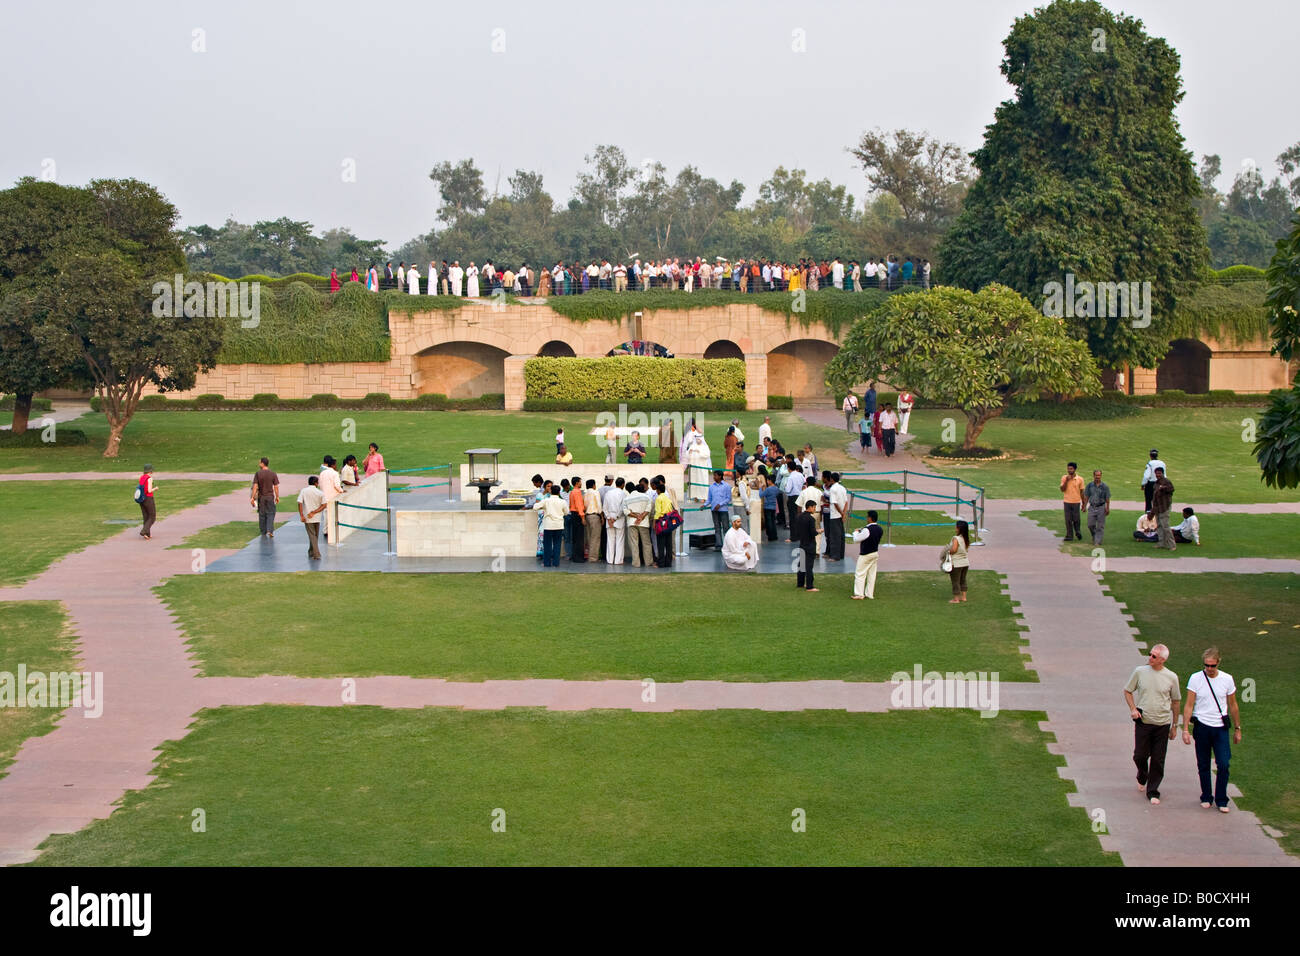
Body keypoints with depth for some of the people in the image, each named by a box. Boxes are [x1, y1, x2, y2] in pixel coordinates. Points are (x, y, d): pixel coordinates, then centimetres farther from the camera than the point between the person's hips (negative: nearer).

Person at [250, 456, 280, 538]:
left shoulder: (257, 474, -8)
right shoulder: (273, 474, -6)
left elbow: (255, 486, -11)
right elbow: (276, 487, -4)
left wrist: (252, 497, -8)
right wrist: (277, 497, 6)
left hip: (261, 497, 0)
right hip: (270, 497, 0)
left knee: (262, 515, 12)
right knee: (270, 514, 7)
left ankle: (263, 532, 19)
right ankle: (270, 531, -8)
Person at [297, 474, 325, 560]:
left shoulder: (303, 491, -3)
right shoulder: (319, 493, -1)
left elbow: (300, 503, -12)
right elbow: (324, 505, -7)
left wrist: (301, 515, -12)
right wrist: (314, 512, -8)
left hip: (308, 518, -2)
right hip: (317, 518, 2)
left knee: (312, 536, 0)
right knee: (314, 536, 17)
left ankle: (316, 555, -7)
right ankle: (311, 553, 29)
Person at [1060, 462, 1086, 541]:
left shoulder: (1080, 479, -2)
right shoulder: (1064, 478, 0)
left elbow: (1081, 492, 4)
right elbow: (1062, 490, -6)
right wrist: (1066, 481, -17)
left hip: (1076, 502, -1)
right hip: (1067, 502, 1)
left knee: (1076, 519, 0)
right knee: (1068, 520, 1)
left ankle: (1077, 532, 26)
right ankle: (1069, 536, 8)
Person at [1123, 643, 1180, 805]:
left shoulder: (1171, 677, -1)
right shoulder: (1140, 671, -2)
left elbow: (1175, 701, 9)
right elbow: (1128, 691, 10)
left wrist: (1175, 725, 11)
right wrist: (1133, 709, -6)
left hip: (1163, 724, 0)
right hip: (1143, 722, 0)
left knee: (1158, 760, 1)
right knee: (1140, 755, 3)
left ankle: (1152, 792, 14)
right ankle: (1142, 778, 34)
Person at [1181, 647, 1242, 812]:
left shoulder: (1227, 679, 1)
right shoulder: (1195, 679, -4)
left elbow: (1233, 706, 12)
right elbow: (1189, 705, -3)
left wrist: (1237, 729, 14)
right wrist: (1185, 729, -10)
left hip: (1221, 728, 0)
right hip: (1201, 727, 0)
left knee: (1223, 765, -7)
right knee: (1203, 766, 7)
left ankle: (1221, 800, 6)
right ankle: (1206, 798, 22)